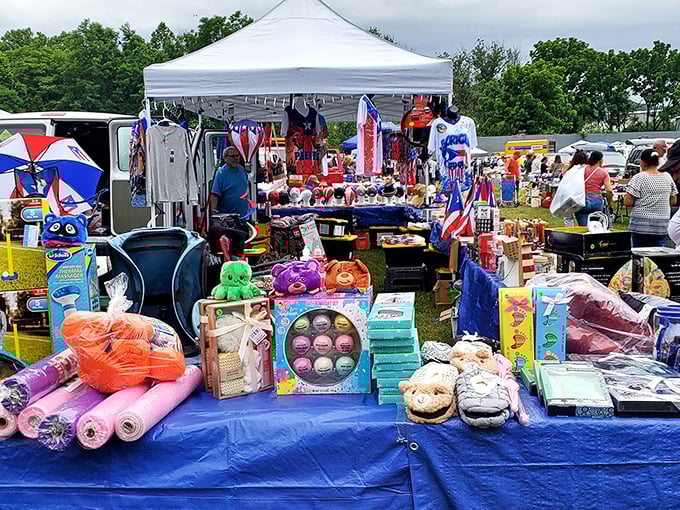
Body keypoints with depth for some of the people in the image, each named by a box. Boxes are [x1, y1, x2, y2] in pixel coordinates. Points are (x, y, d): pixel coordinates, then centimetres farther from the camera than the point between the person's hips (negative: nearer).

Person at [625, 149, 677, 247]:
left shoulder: (639, 178, -9)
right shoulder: (667, 177, 5)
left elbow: (627, 202, -13)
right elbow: (673, 201, 12)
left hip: (641, 225, -4)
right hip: (662, 226, 4)